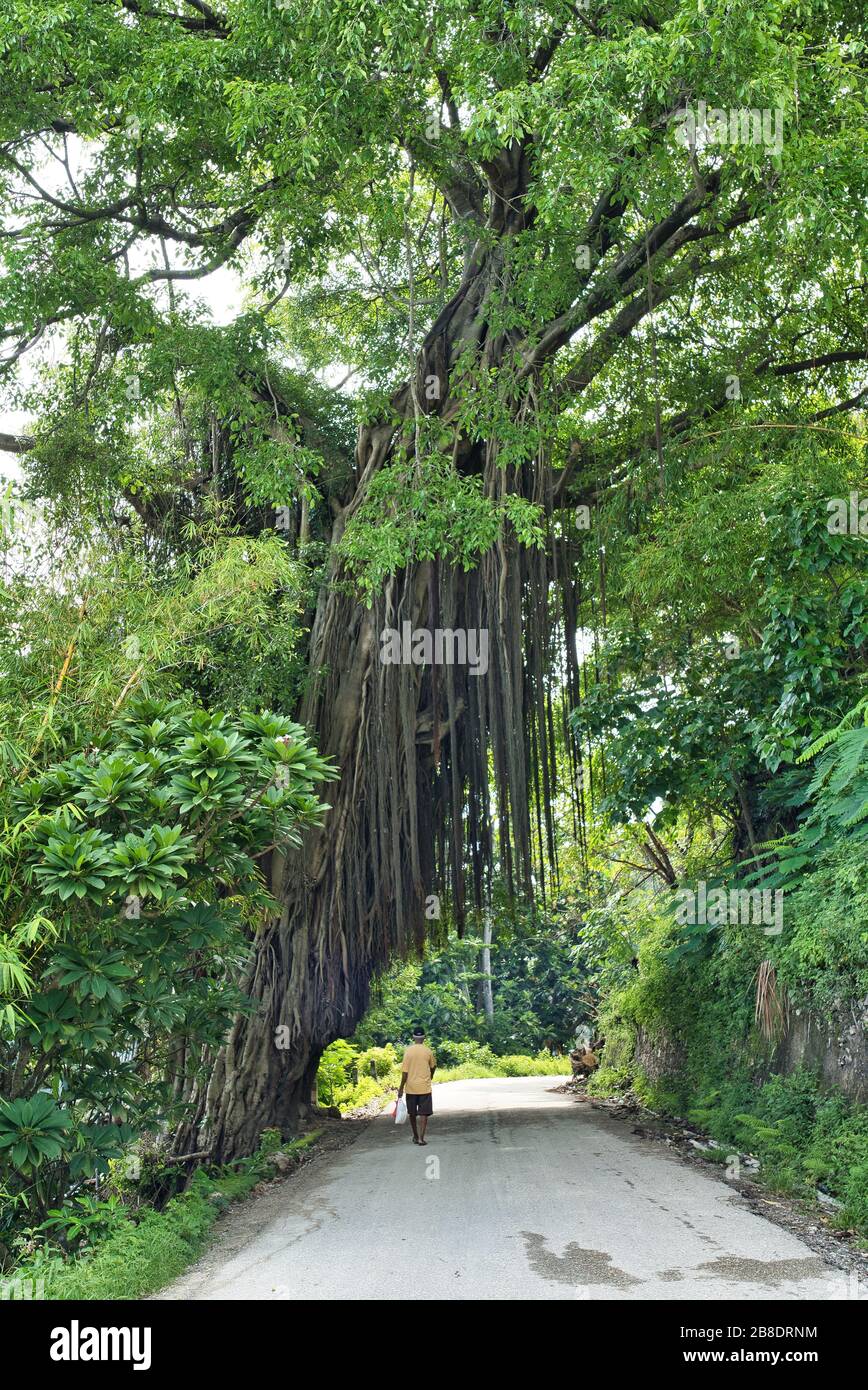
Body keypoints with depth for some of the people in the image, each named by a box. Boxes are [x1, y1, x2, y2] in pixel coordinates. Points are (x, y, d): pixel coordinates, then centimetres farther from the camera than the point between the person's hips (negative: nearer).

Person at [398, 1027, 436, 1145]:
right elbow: (433, 1067, 12)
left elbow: (405, 1072, -9)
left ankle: (416, 1136, 26)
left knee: (412, 1113, 15)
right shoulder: (428, 1051, -4)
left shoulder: (408, 1051, -7)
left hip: (411, 1087, 1)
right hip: (424, 1087, -1)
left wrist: (401, 1088, -3)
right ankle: (421, 1138, -8)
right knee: (423, 1114, 1)